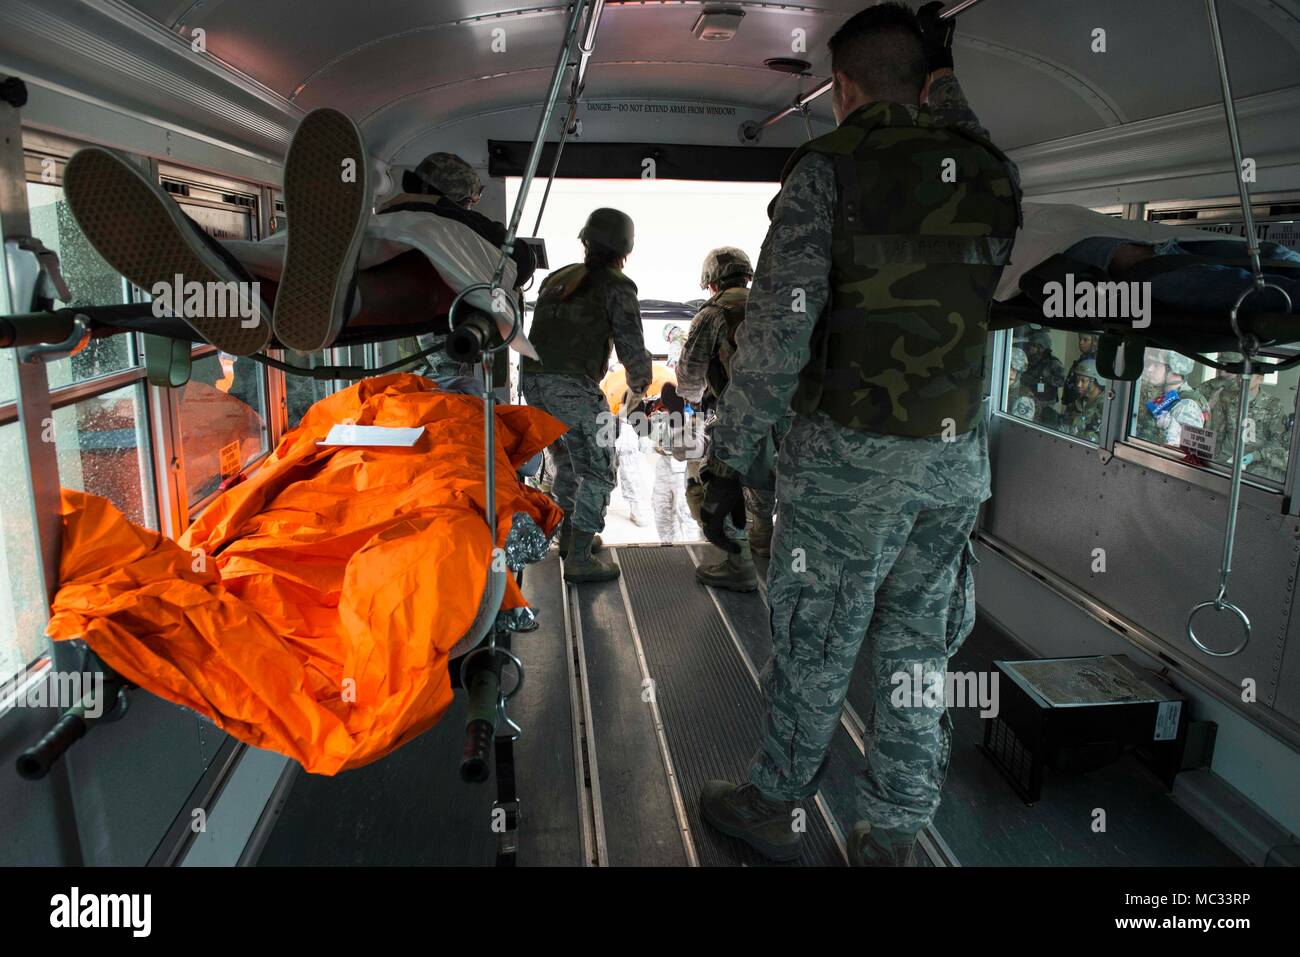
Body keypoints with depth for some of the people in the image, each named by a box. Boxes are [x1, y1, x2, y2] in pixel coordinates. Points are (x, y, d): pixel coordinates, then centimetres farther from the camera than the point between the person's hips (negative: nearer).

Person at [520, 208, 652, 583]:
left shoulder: (557, 278, 19)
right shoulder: (615, 285, 0)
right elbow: (631, 345, -6)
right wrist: (638, 387, 12)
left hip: (533, 380, 7)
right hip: (574, 386, -7)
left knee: (568, 462, 24)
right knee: (597, 471, 3)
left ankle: (569, 536, 37)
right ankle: (579, 559, 2)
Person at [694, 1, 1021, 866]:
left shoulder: (828, 170, -8)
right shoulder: (991, 173, 6)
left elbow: (778, 329, -17)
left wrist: (728, 460, -12)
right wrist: (944, 80, 28)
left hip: (850, 455, -5)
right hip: (957, 460, 5)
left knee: (814, 644, 10)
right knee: (918, 648, 15)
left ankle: (774, 808, 30)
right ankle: (892, 838, 28)